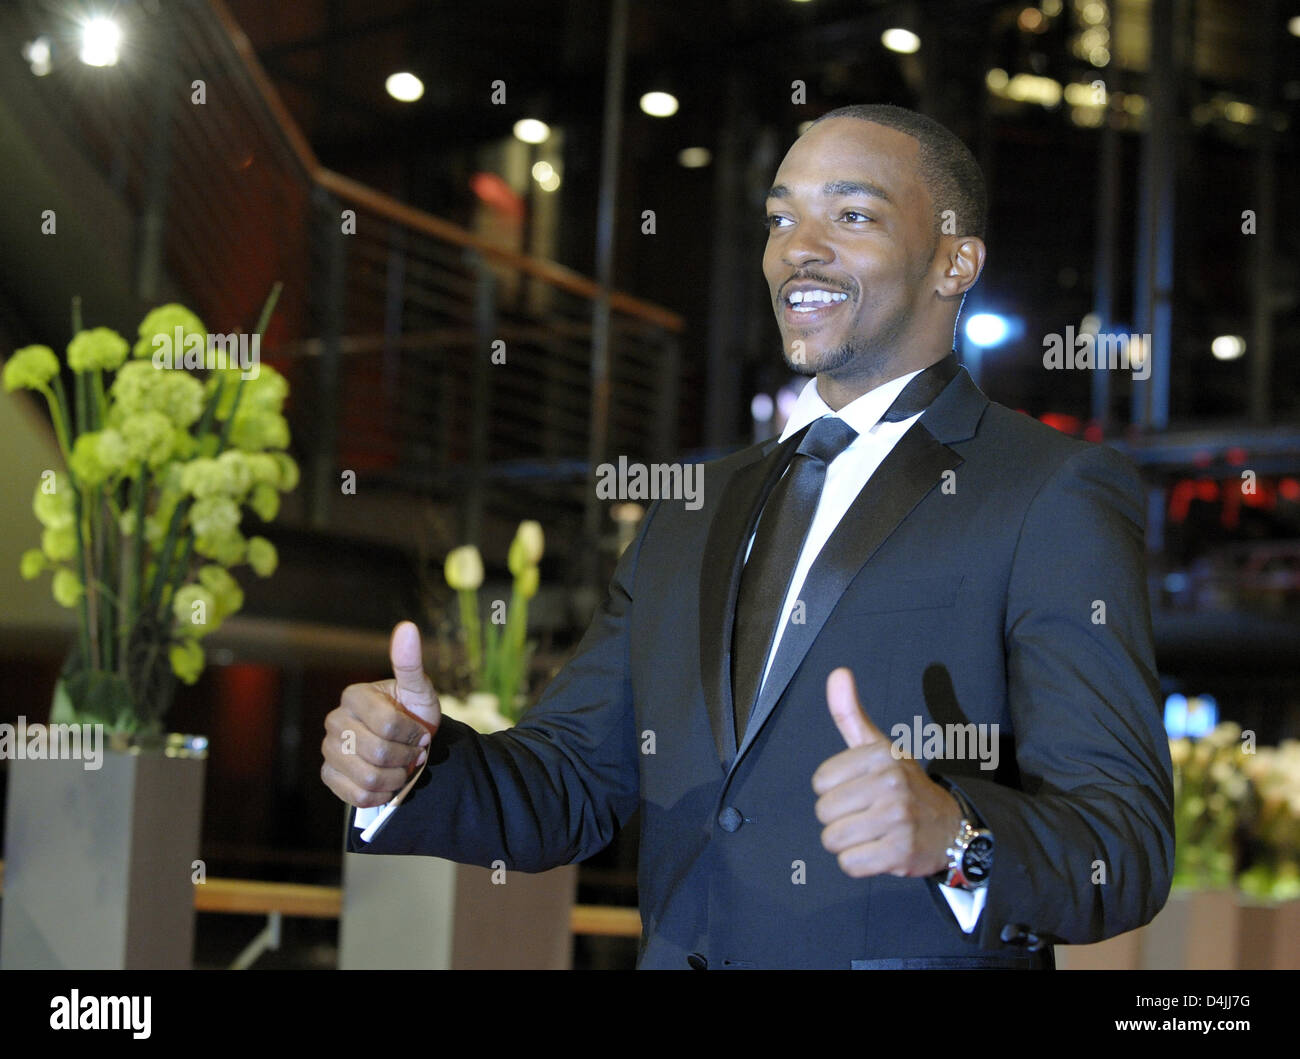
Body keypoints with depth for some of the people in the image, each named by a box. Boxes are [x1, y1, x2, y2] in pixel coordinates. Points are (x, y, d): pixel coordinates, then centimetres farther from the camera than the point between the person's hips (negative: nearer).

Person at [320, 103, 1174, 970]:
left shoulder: (1058, 497, -9)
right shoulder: (695, 509, 10)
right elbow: (575, 783, 8)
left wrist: (953, 837, -35)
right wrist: (419, 763, -10)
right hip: (677, 950, 5)